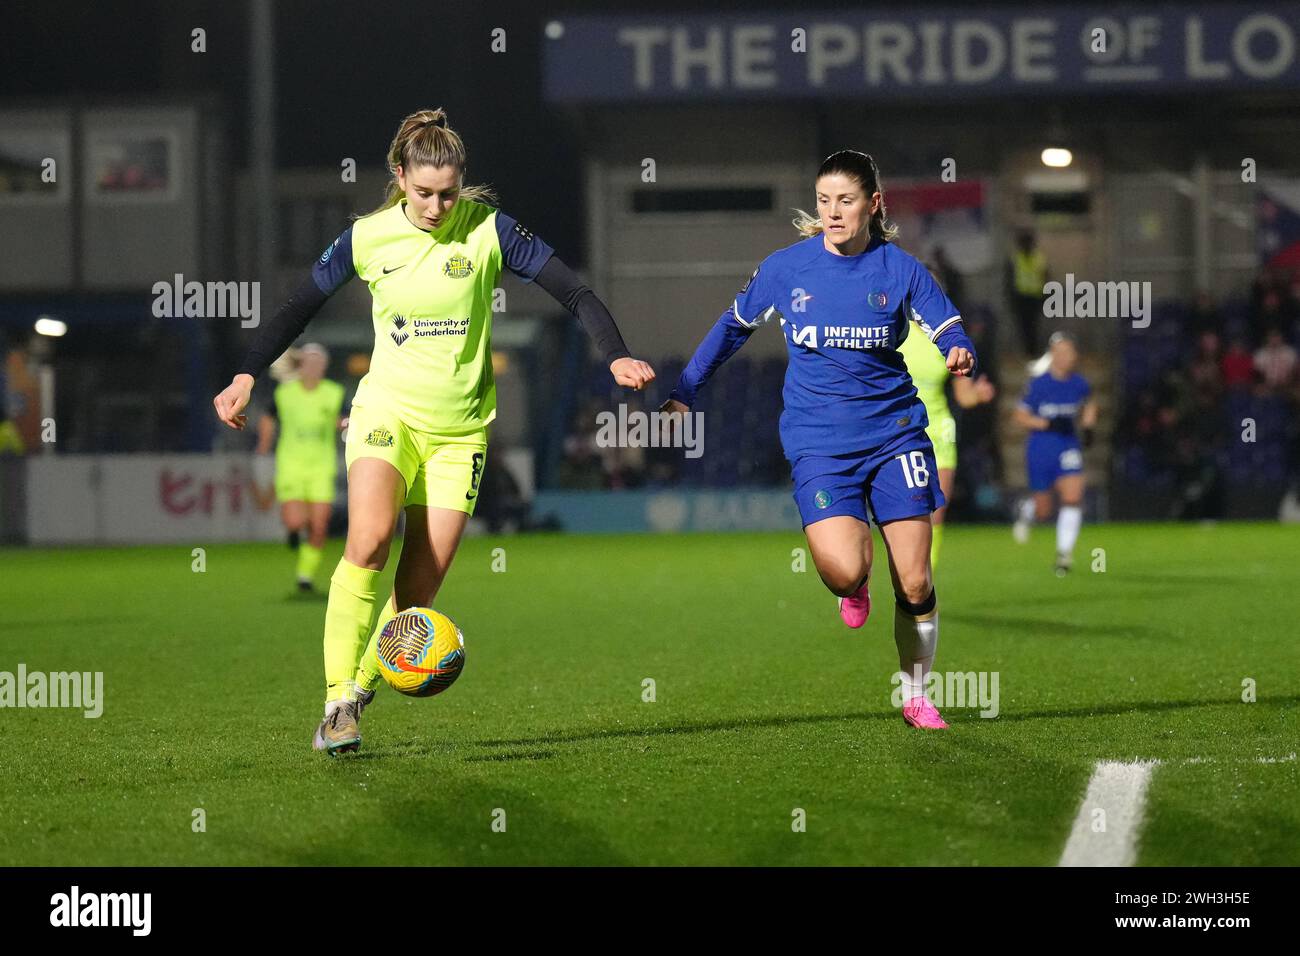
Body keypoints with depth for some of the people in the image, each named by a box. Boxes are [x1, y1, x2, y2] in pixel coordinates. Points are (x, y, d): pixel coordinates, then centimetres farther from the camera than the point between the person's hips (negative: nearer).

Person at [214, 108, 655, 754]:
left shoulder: (487, 229, -6)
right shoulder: (367, 238, -3)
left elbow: (574, 293, -7)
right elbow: (300, 307, 10)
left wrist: (617, 357, -21)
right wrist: (247, 376, 4)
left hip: (460, 428, 1)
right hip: (388, 410, -1)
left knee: (418, 592, -4)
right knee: (369, 539, -27)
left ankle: (361, 689, 16)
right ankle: (337, 698, -21)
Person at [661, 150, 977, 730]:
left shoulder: (899, 270, -2)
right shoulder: (786, 267, 0)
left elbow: (950, 332, 0)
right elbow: (735, 325, 14)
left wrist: (959, 354, -25)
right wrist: (683, 391, 14)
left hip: (894, 432, 1)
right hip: (817, 439, -1)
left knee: (914, 585, -2)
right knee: (844, 572, -22)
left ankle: (915, 694, 21)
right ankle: (856, 585, 17)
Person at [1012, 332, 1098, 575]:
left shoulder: (1080, 384, 0)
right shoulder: (1038, 385, -11)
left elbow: (1089, 405, 22)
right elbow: (1020, 416, -6)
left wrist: (1088, 427, 6)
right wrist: (1048, 423, -20)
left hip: (1069, 448, 2)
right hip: (1040, 449, -2)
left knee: (1073, 498, -17)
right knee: (1044, 511, 7)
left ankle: (1064, 553, -8)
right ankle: (1027, 510, 45)